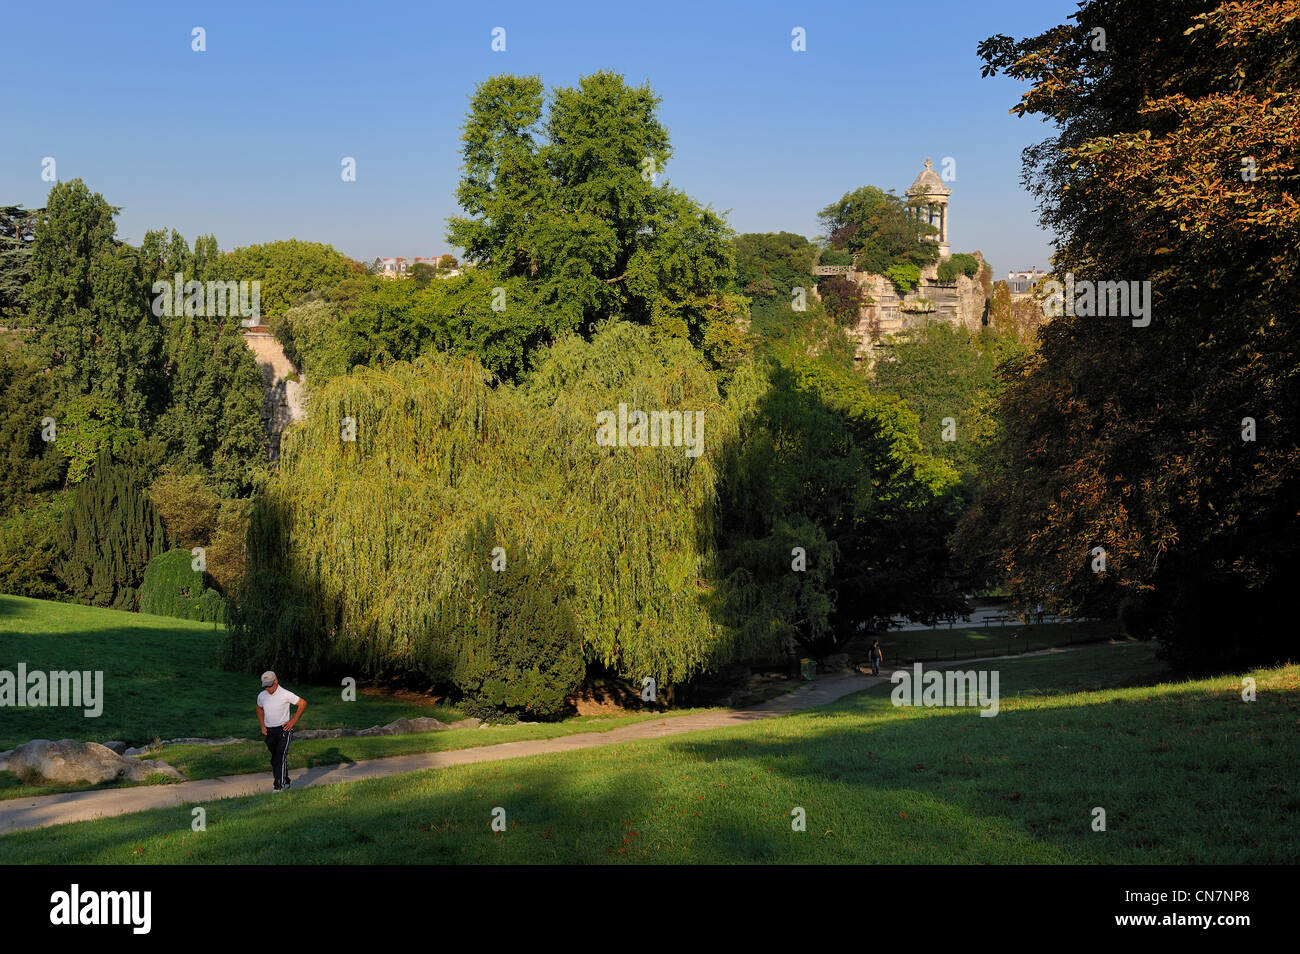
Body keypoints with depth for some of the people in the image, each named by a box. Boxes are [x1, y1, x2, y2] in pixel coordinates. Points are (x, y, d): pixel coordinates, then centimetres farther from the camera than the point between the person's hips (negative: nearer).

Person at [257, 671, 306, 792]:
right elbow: (259, 709, 24)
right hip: (269, 731, 6)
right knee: (274, 759, 11)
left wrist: (293, 721, -6)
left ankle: (279, 786, -19)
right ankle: (286, 782, 25)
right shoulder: (262, 696, 3)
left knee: (280, 757, -16)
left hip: (283, 730, -6)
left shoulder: (286, 694, -11)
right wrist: (262, 726, 13)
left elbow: (303, 703, -4)